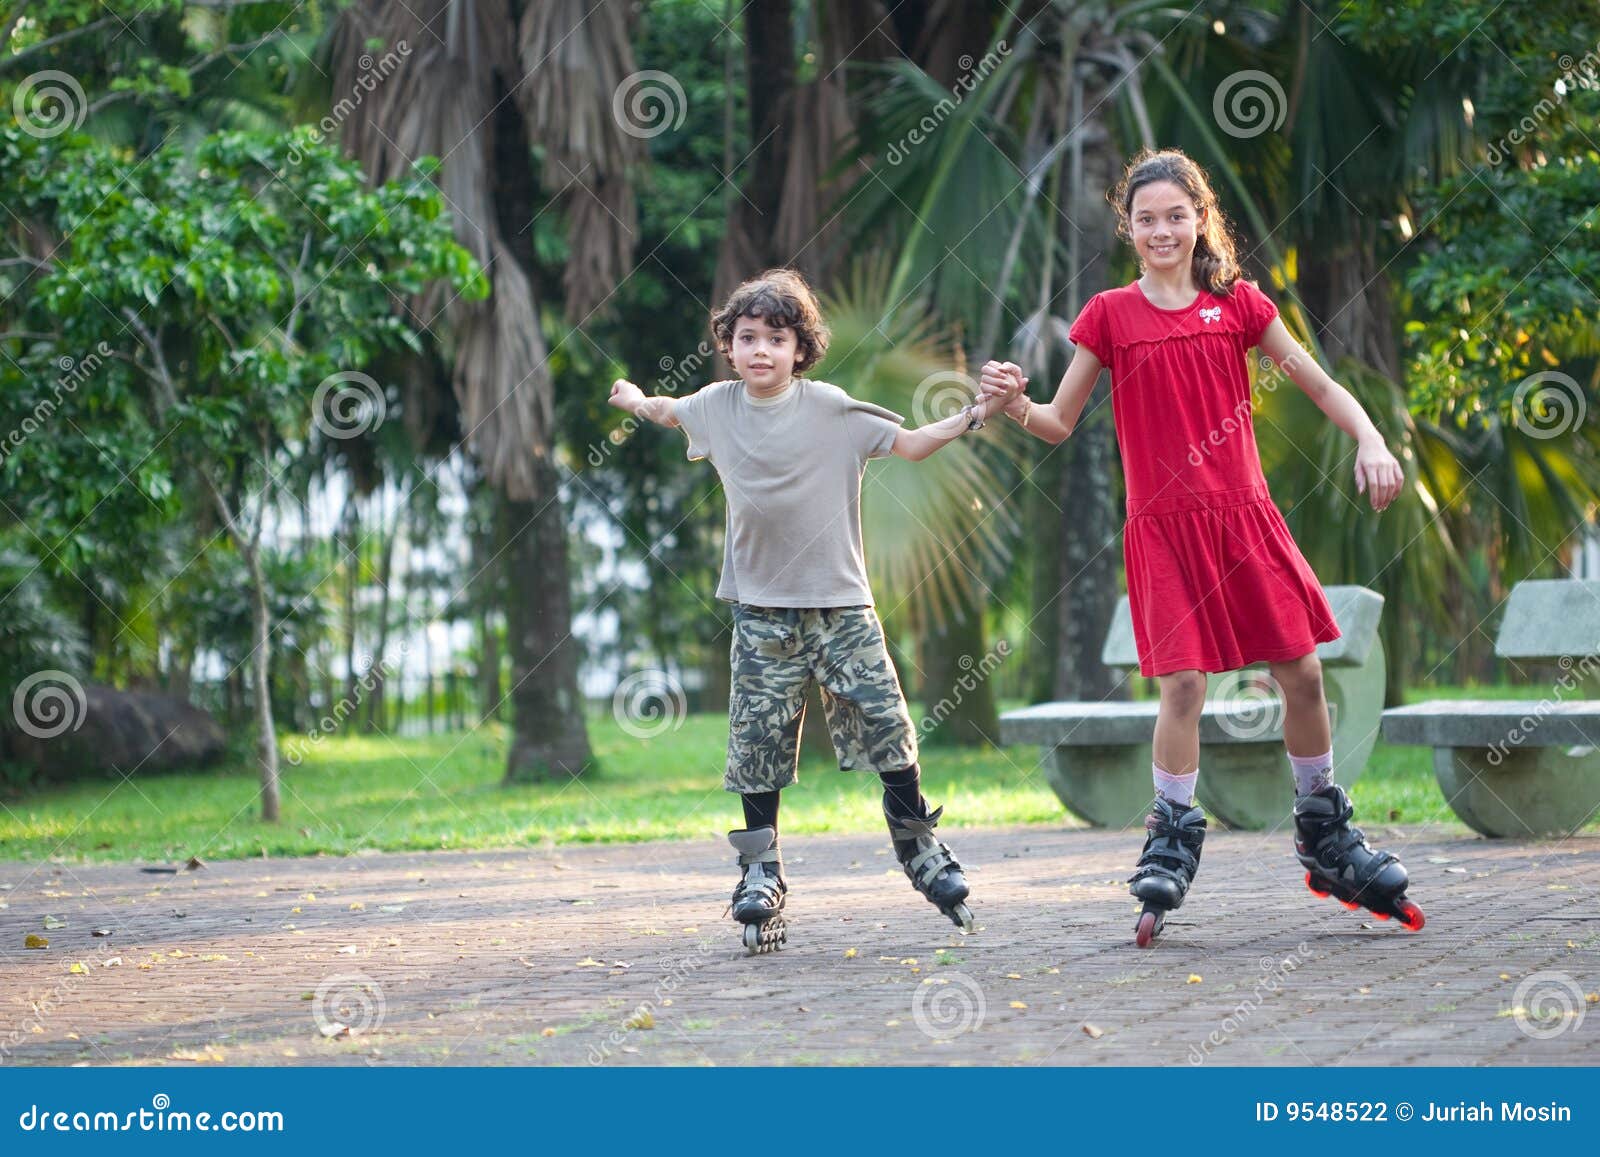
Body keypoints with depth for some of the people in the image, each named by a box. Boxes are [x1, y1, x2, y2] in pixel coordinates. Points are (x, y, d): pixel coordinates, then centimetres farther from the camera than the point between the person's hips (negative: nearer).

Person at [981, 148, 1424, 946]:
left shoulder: (1237, 304, 5)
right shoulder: (1109, 316, 2)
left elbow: (1319, 385, 10)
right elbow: (1059, 424, 6)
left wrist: (1370, 441, -6)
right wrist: (1015, 405, -15)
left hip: (1244, 517, 2)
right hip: (1163, 527, -2)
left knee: (1302, 674, 3)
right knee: (1182, 683, -10)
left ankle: (1326, 837, 19)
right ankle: (1171, 844, 4)